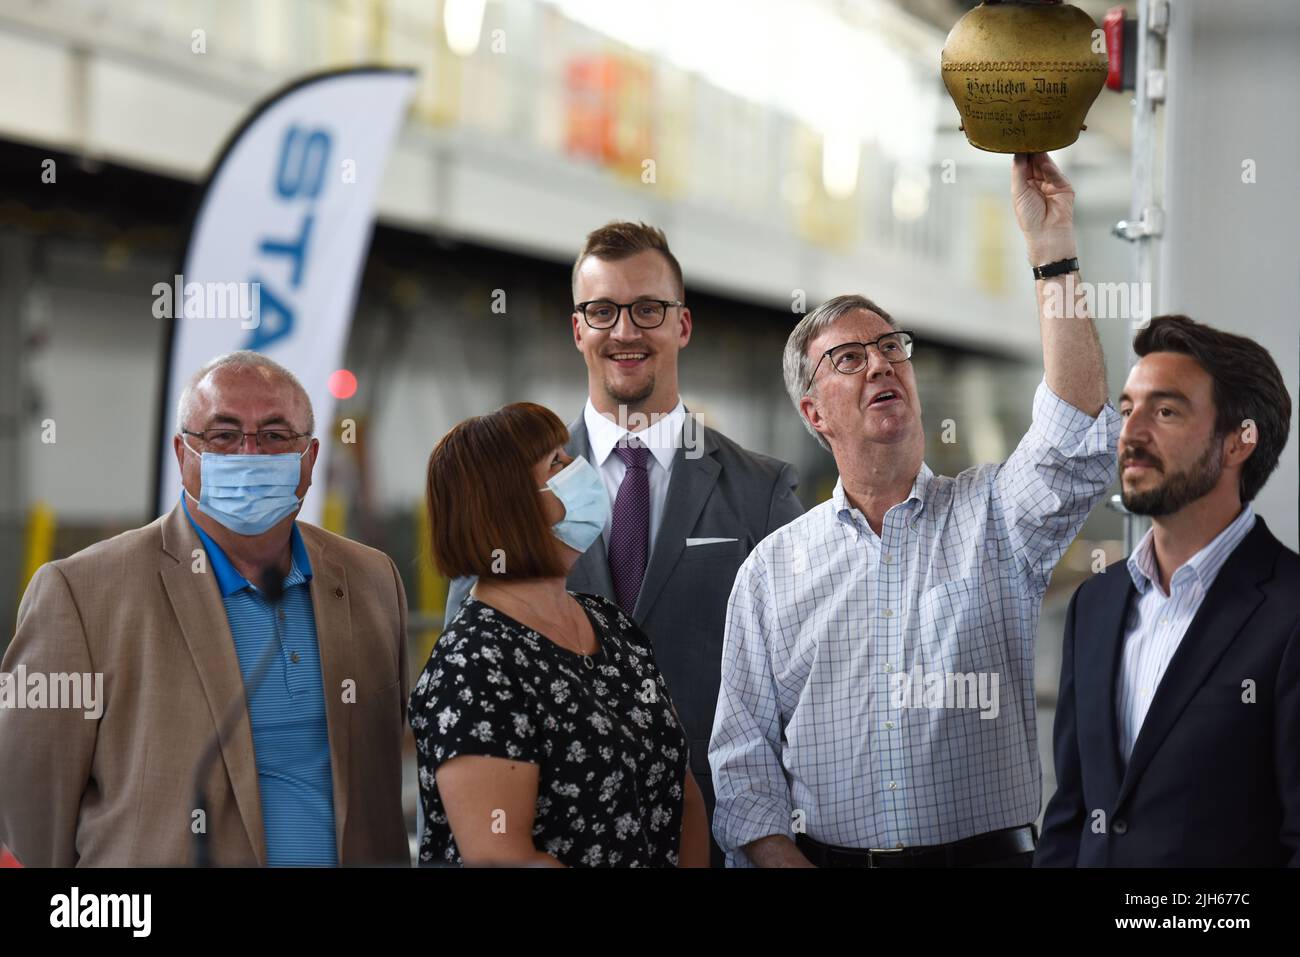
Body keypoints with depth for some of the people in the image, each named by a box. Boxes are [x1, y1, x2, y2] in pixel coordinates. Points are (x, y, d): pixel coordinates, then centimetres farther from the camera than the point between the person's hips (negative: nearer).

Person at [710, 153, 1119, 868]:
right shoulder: (773, 567, 12)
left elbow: (1077, 441, -11)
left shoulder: (992, 517, 9)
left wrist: (1051, 246, -14)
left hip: (985, 853, 0)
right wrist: (786, 862, -6)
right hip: (822, 857, 0)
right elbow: (743, 762, 11)